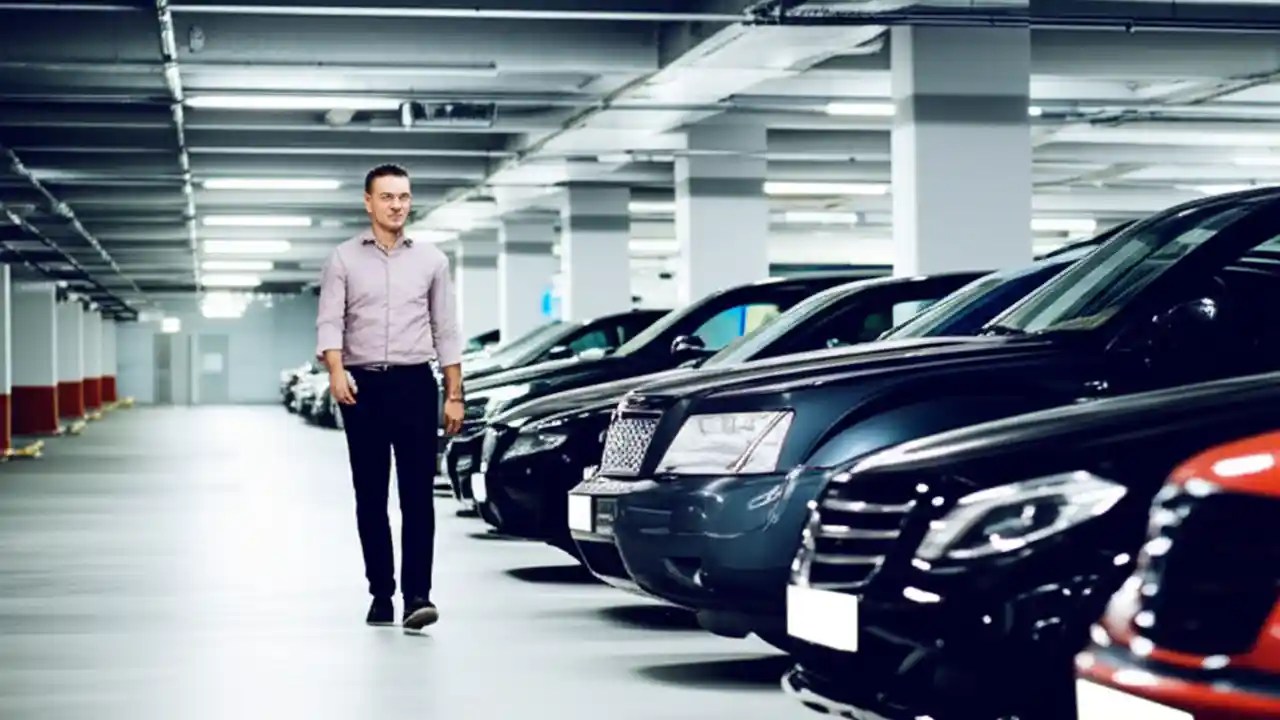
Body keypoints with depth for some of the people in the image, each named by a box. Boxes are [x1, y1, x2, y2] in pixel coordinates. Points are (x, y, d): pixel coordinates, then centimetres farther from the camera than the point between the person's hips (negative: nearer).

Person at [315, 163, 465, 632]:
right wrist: (336, 372, -24)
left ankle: (417, 595, -14)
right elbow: (329, 323, -5)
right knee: (370, 498, 5)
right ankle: (381, 595, 12)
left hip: (415, 384, 0)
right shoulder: (344, 259, 5)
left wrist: (455, 395, 5)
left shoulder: (431, 260, 9)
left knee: (417, 494, -9)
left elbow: (446, 332, 10)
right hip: (363, 386, 0)